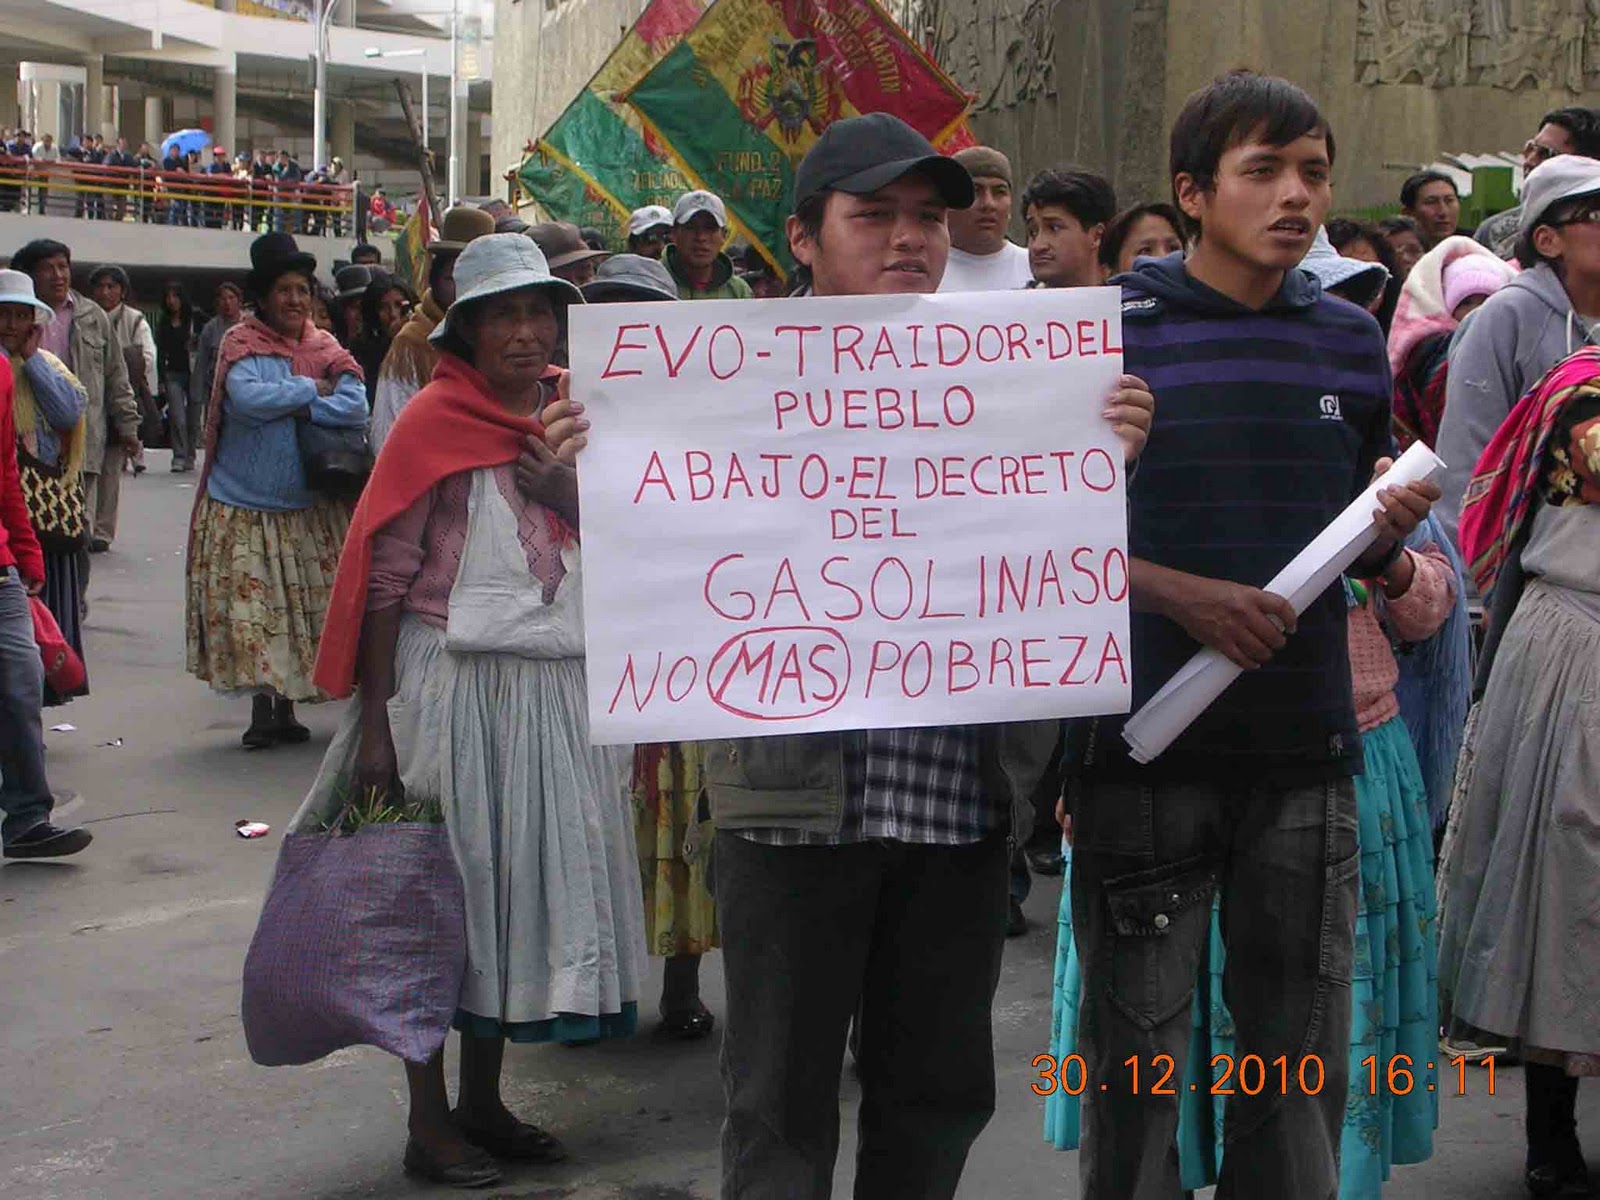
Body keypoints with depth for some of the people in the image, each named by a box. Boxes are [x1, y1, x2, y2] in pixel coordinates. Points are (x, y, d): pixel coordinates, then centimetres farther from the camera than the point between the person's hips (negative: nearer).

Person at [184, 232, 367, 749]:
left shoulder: (324, 348, 7)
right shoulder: (241, 345, -2)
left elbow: (355, 406, -8)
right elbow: (247, 398, -21)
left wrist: (300, 411, -16)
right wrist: (309, 389, -11)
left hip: (306, 509, 3)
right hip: (243, 506, -3)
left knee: (302, 607, 4)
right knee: (250, 609, -6)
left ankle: (283, 706, 14)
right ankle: (263, 705, 0)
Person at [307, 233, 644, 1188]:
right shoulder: (435, 420, -7)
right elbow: (385, 577, -8)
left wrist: (573, 496, -10)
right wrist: (374, 721, -12)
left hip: (559, 689, 5)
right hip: (453, 681, -5)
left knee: (525, 885, 11)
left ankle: (483, 1100, 26)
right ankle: (429, 1123, 13)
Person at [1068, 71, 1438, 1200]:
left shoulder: (1351, 340, 9)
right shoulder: (1114, 333, -4)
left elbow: (1357, 543, 16)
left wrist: (1391, 534, -6)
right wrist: (1185, 596, -17)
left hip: (1307, 746, 4)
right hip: (1149, 745, -3)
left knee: (1302, 1060, 11)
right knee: (1135, 1058, 5)